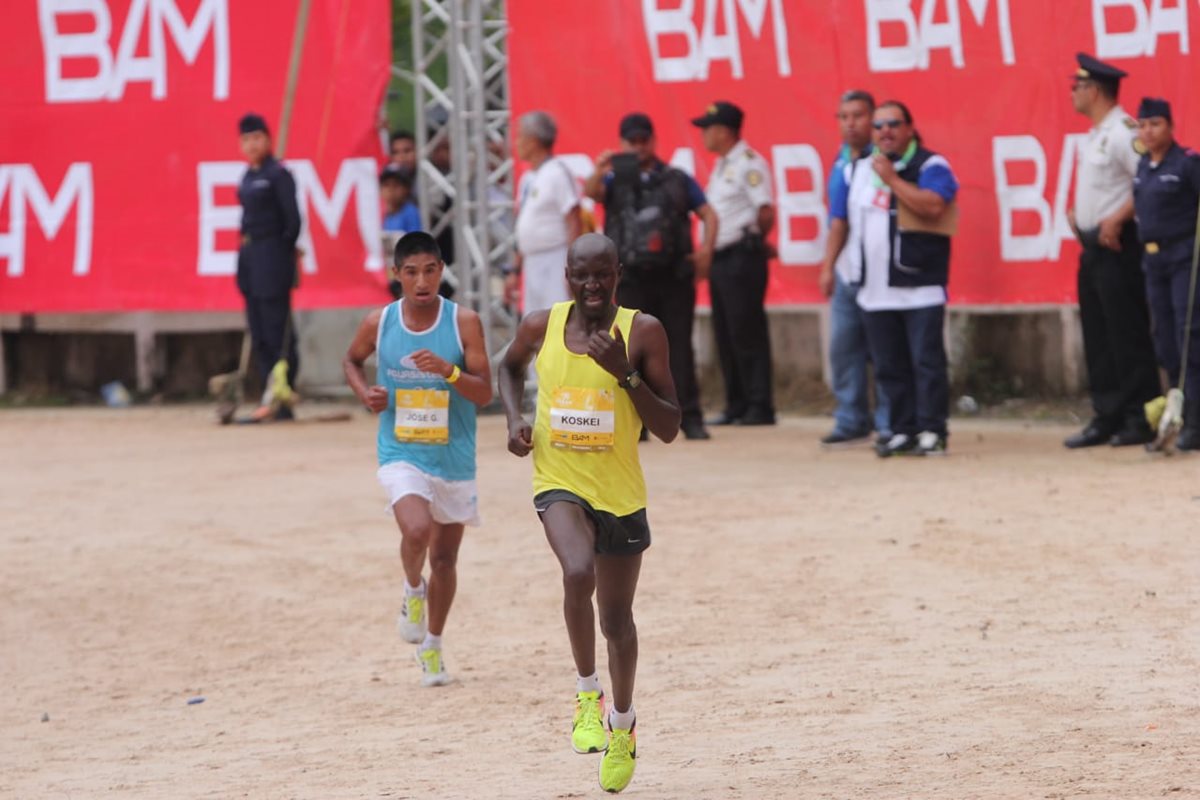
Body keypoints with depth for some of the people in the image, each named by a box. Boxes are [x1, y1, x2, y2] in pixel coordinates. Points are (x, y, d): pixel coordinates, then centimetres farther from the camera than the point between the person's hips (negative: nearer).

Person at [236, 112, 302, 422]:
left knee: (277, 332, -5)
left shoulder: (278, 174, -9)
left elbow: (293, 221, -12)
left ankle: (280, 401, -3)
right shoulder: (248, 177, 14)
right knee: (259, 335, 9)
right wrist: (246, 251, 14)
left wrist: (282, 255, -13)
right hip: (250, 257, 9)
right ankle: (271, 399, 13)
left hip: (272, 257, -9)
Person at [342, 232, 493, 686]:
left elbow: (484, 393, -11)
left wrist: (448, 371, -29)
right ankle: (413, 591, 6)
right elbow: (351, 360, 16)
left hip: (454, 458, 1)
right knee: (417, 530, -27)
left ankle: (432, 646, 32)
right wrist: (364, 393, -4)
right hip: (401, 455, -1)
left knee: (444, 557, 12)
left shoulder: (464, 323, -10)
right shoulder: (379, 323, -5)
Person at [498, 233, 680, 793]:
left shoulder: (643, 332, -10)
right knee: (579, 573, -30)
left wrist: (626, 373, -24)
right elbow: (510, 367, 20)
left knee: (616, 616, 13)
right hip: (559, 483, 0)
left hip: (621, 493, 1)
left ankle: (622, 725, 38)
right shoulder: (540, 327, -4)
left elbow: (669, 428, -11)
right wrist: (514, 418, 2)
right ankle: (587, 694, -10)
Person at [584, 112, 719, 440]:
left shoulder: (677, 179, 12)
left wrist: (706, 250, -3)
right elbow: (591, 192, -10)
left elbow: (708, 214, 11)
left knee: (679, 348, 0)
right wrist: (600, 170, -31)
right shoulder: (615, 181, 10)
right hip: (632, 278, 0)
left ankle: (690, 418, 3)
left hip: (674, 276, 0)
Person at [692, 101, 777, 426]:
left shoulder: (748, 163, -11)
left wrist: (753, 240, -3)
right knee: (725, 335, 10)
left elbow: (766, 211, -17)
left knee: (747, 333, -7)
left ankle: (759, 407, -4)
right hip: (720, 258, 10)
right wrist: (709, 252, 13)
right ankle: (736, 406, 16)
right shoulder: (721, 165, 18)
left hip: (742, 258, -10)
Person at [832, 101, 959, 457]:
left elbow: (933, 205, -20)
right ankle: (902, 432, 12)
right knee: (889, 367, 6)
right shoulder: (862, 170, 18)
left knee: (926, 362, -7)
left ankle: (931, 431, -4)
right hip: (876, 290, 6)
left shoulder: (930, 166, -2)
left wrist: (892, 179, -14)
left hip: (920, 289, -6)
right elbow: (841, 219, 22)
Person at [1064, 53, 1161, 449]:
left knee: (1128, 335, -7)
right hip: (1092, 247, 10)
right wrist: (1077, 212, 14)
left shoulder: (1123, 131, -14)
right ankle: (1106, 417, 15)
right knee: (1097, 337, 10)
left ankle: (1140, 419, -3)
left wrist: (1117, 218, -23)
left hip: (1116, 246, -10)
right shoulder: (1094, 136, 17)